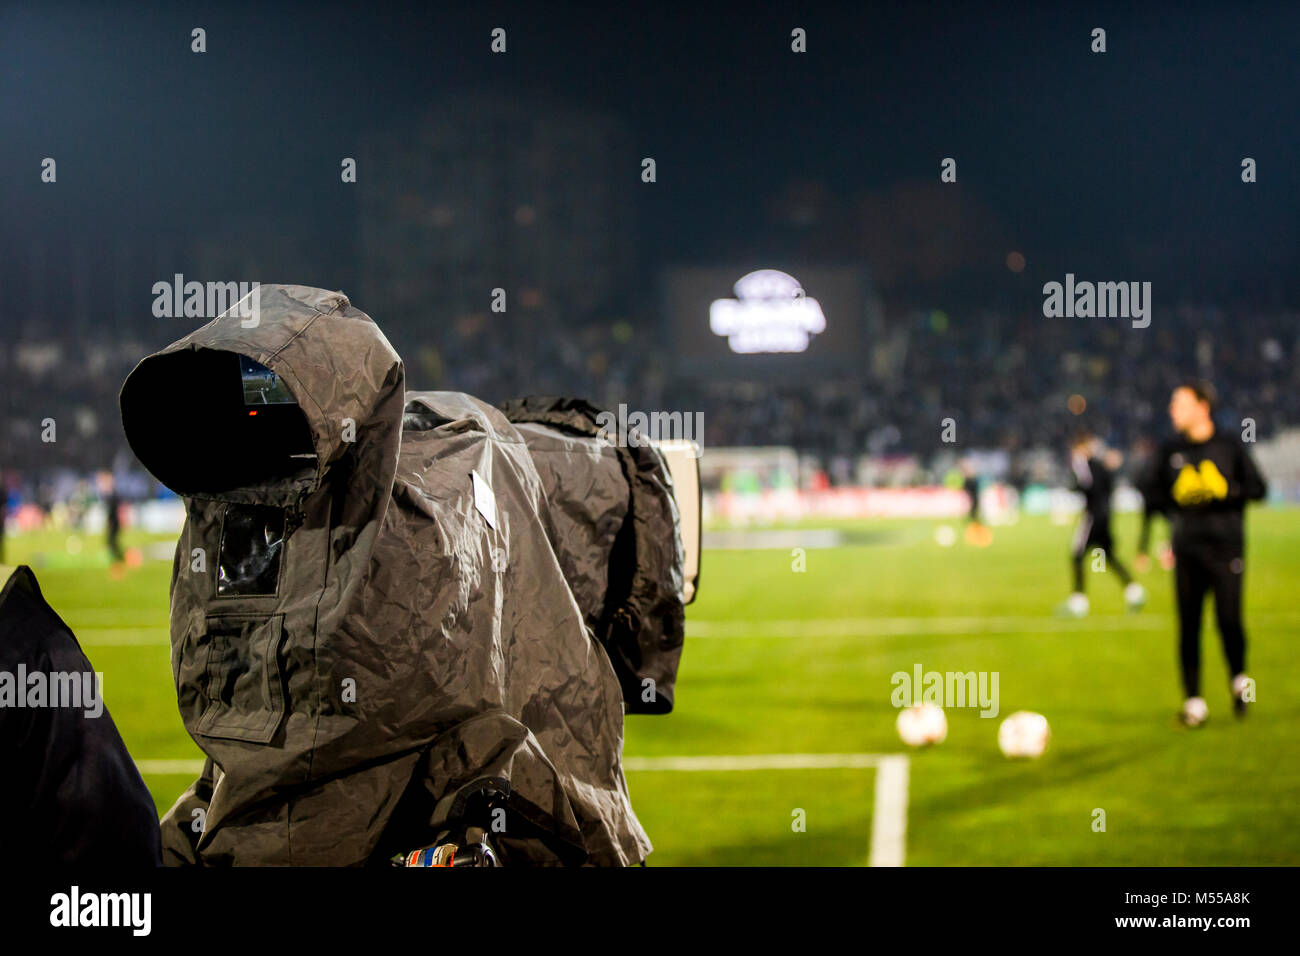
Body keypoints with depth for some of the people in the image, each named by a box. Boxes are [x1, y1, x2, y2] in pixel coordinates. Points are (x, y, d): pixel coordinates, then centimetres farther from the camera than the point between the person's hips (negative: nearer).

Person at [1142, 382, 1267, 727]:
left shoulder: (1229, 447, 2)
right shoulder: (1170, 451, 9)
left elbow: (1258, 488, 4)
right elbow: (1152, 491, 13)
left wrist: (1226, 490, -15)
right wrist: (1176, 497, -8)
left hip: (1226, 546, -2)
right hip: (1187, 548, 2)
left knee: (1229, 618, -11)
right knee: (1188, 625, 0)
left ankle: (1240, 679, 16)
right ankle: (1193, 701, 7)